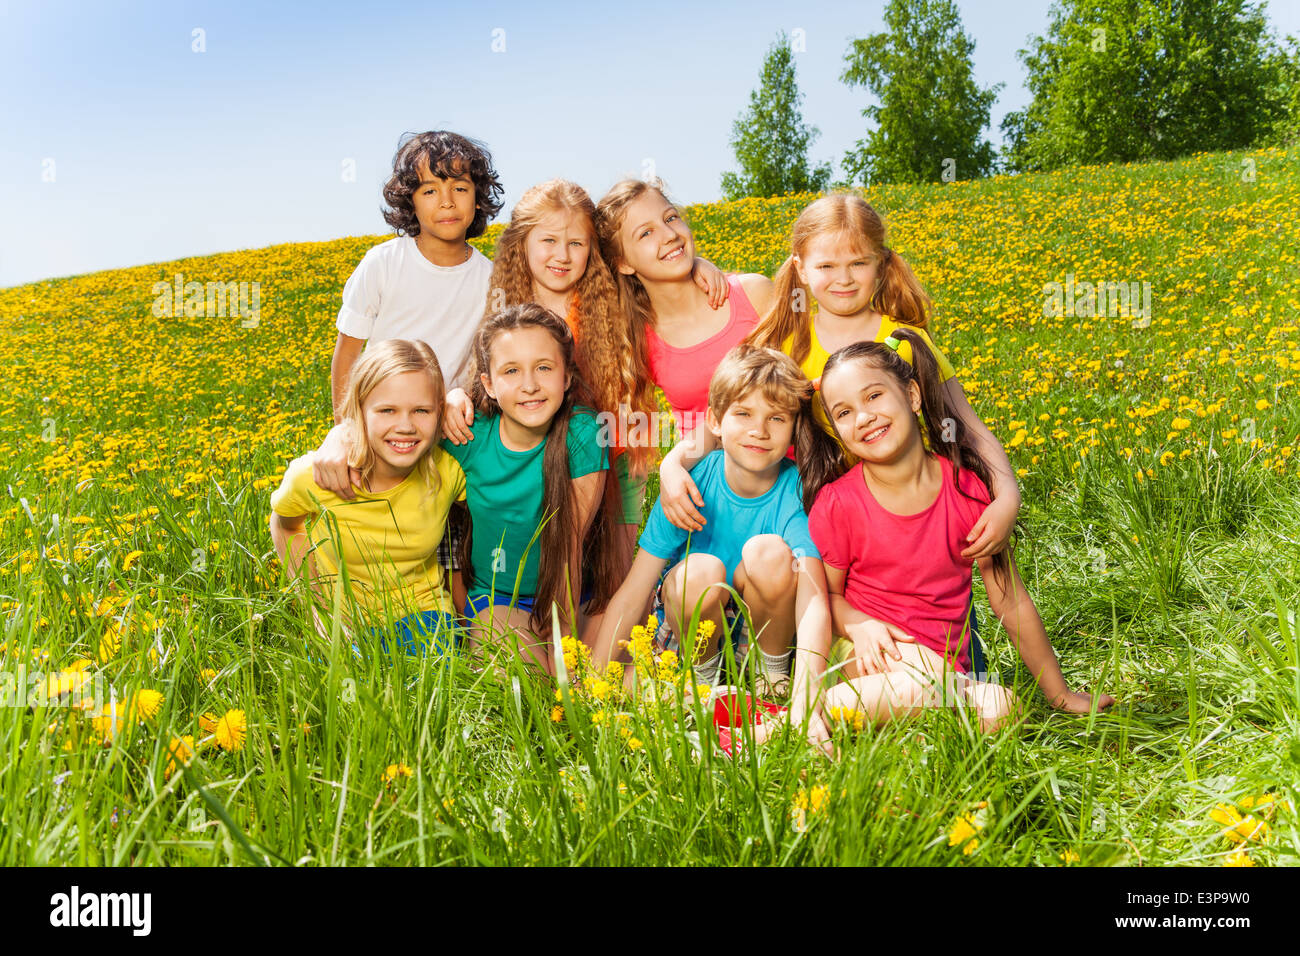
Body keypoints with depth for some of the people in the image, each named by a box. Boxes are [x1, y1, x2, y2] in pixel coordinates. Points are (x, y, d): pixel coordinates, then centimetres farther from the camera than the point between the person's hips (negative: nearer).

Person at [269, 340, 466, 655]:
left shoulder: (450, 472, -17)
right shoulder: (312, 477, -20)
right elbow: (284, 526, 4)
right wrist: (318, 602, 0)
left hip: (421, 616, 0)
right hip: (344, 626, 0)